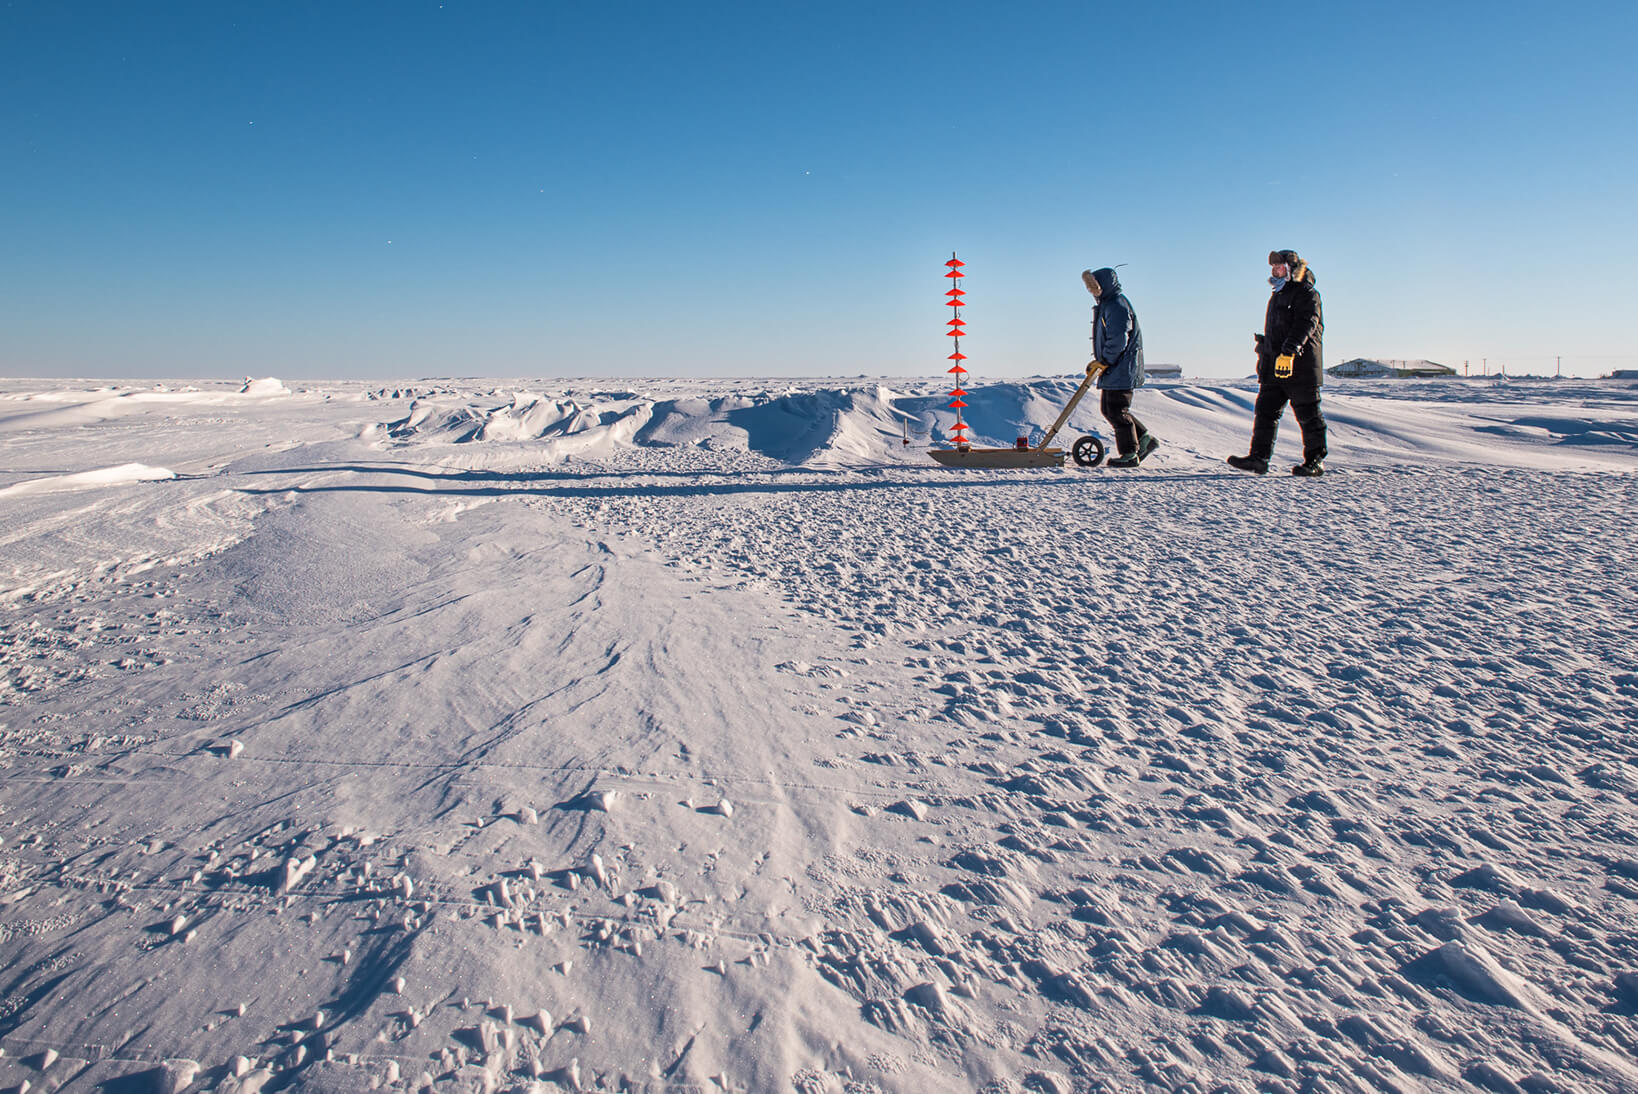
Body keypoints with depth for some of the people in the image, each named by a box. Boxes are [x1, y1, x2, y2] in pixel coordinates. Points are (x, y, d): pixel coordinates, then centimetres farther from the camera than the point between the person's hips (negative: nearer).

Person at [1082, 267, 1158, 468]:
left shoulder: (1117, 306, -15)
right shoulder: (1106, 305, 17)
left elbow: (1118, 340, -22)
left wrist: (1103, 361, -15)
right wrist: (1100, 362, 13)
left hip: (1122, 368, -10)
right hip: (1112, 369, 10)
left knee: (1117, 411, -7)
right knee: (1109, 410, 13)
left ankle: (1130, 455, 1)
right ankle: (1145, 439, 19)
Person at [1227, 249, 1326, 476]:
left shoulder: (1306, 293, -5)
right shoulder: (1278, 296, 23)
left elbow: (1305, 325, -19)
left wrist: (1289, 351, -30)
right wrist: (1264, 359, 24)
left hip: (1300, 366, -8)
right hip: (1274, 368, 8)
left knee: (1308, 416, -1)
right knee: (1265, 412, 1)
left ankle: (1315, 461, 5)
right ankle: (1259, 458, 0)